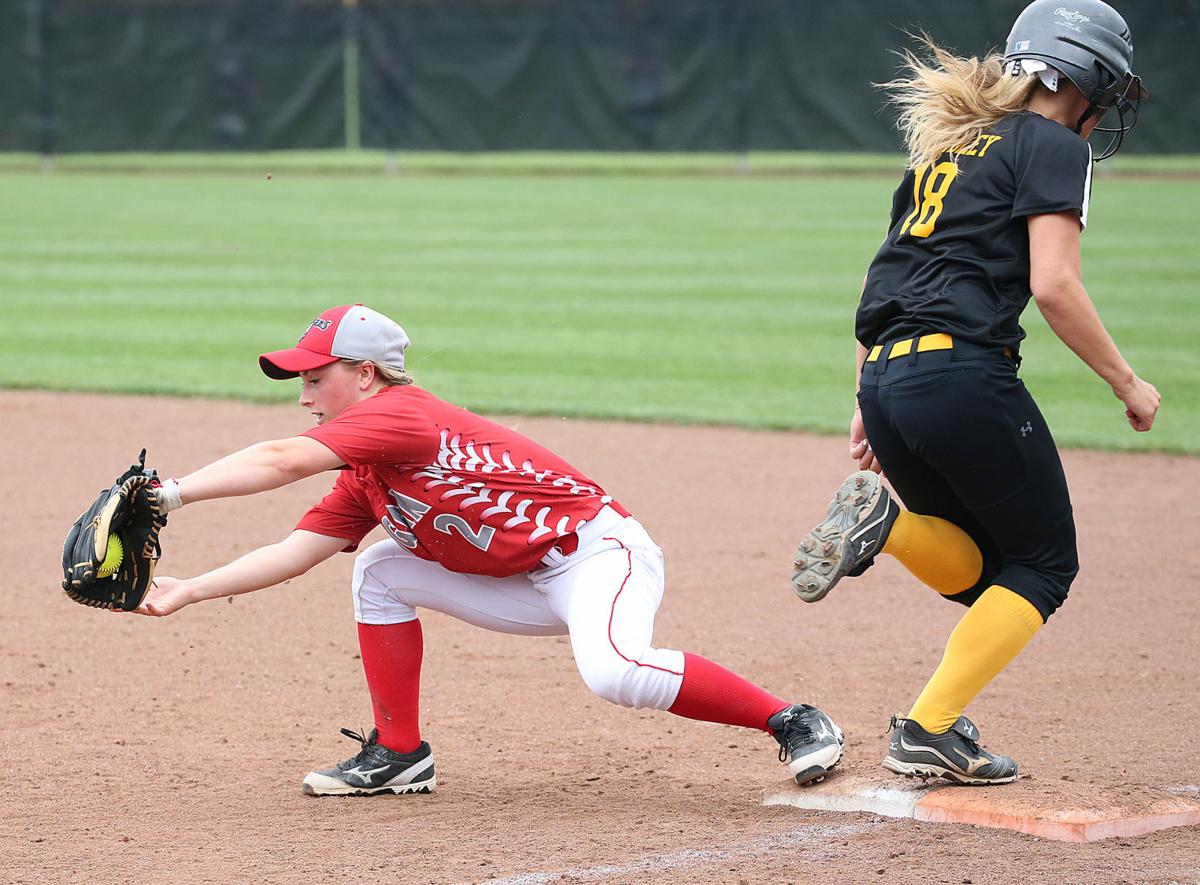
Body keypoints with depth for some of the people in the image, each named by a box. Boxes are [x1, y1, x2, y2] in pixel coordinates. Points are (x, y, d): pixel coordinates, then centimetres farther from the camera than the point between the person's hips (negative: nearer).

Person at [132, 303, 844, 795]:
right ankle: (399, 754, 11)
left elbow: (282, 461, -27)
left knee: (614, 673, -37)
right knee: (380, 572, 7)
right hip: (528, 589, 10)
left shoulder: (400, 413, -18)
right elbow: (295, 552, 8)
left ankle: (792, 720, -22)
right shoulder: (363, 478, 11)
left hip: (598, 552, -10)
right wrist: (190, 590, 1)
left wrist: (171, 494, -26)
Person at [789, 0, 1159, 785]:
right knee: (1043, 566, 7)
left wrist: (869, 405, 26)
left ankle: (885, 519, -10)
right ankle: (930, 732, -7)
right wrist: (1126, 381, -1)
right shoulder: (1053, 148, 1)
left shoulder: (944, 144, 24)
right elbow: (1052, 285, -11)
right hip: (963, 371, -8)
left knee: (983, 571, 19)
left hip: (887, 378, 8)